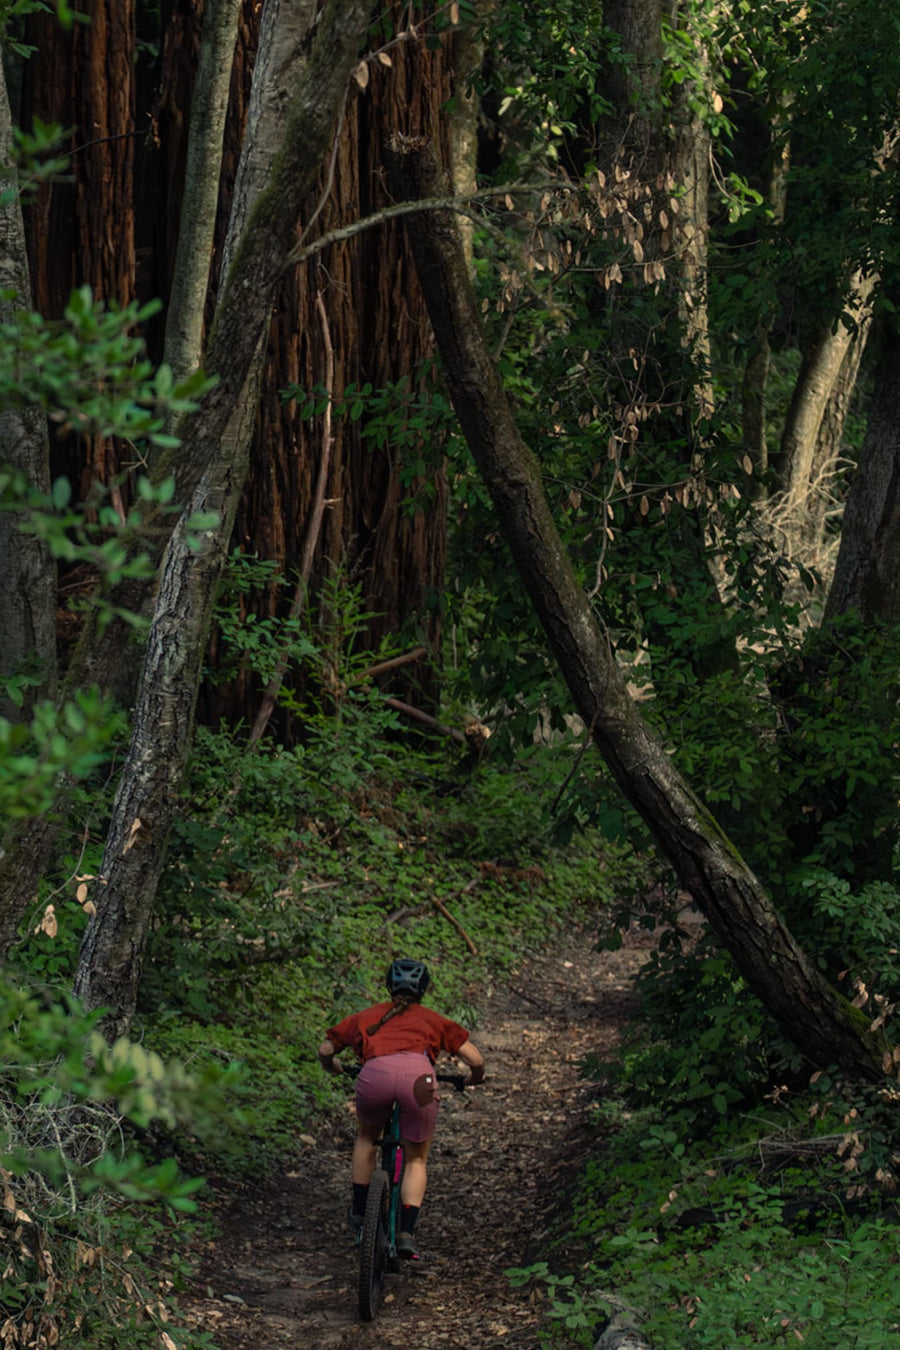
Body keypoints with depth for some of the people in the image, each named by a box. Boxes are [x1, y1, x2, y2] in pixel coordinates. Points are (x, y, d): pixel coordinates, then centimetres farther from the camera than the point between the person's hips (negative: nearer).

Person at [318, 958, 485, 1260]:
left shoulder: (367, 1016, 33)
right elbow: (475, 1059, 21)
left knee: (367, 1138, 33)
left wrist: (334, 1069, 58)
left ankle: (357, 1213, 34)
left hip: (375, 1073, 1)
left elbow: (325, 1050, 36)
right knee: (417, 1159, 20)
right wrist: (474, 1078, 43)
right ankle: (406, 1233, 6)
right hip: (418, 1073, -1)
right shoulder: (433, 1019, 30)